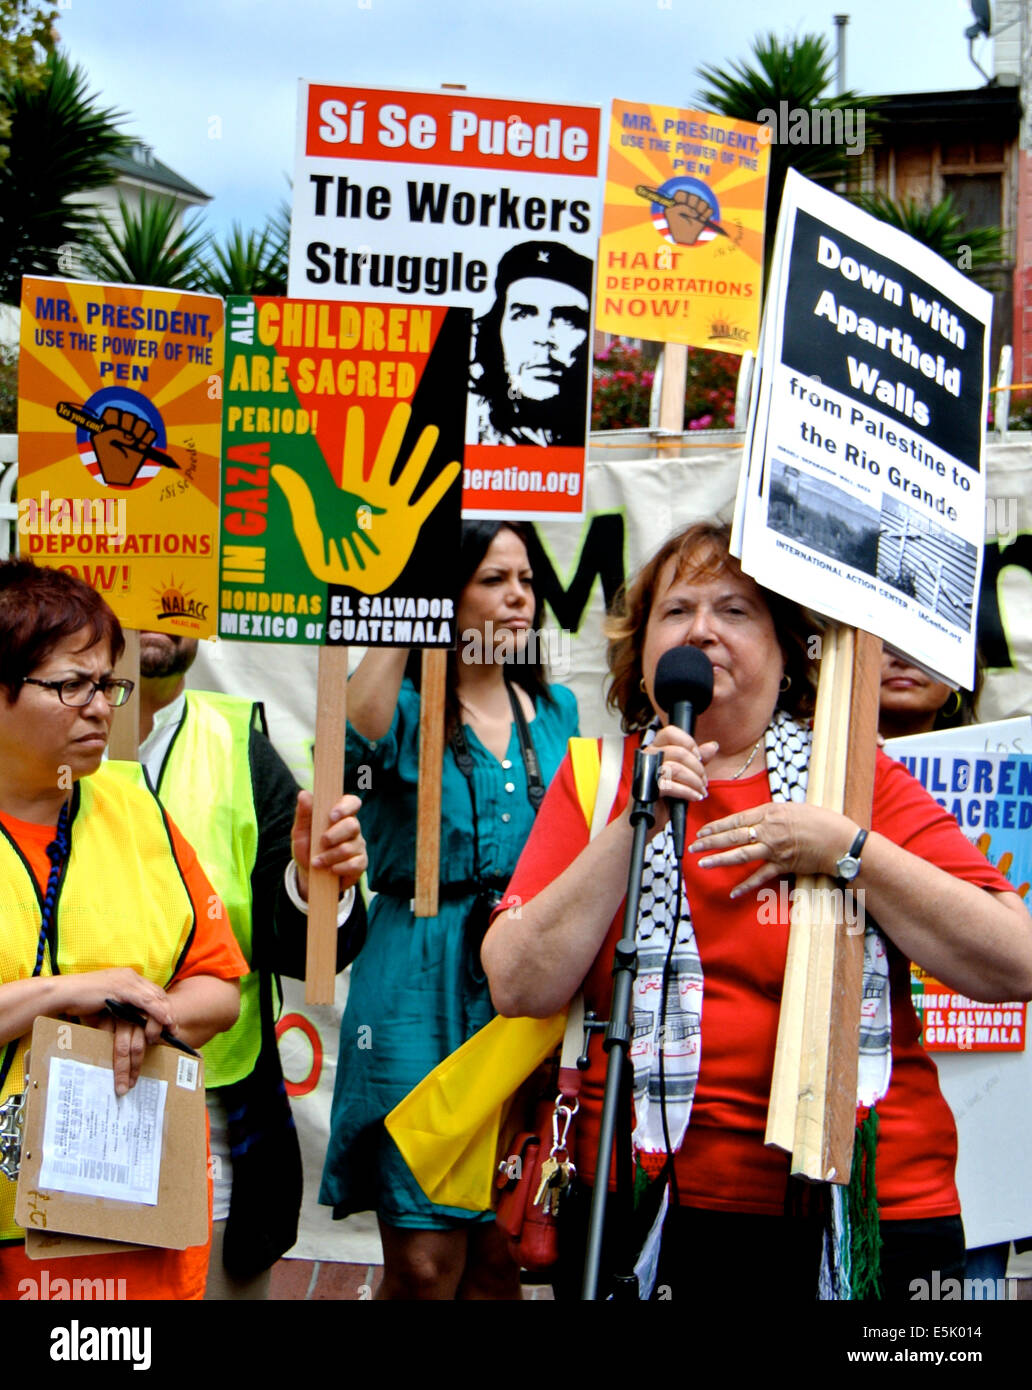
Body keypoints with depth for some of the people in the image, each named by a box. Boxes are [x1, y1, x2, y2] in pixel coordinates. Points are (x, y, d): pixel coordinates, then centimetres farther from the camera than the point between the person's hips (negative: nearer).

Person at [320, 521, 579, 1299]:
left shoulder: (556, 710, 13)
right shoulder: (408, 706, -1)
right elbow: (357, 737, -27)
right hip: (422, 990, -4)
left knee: (500, 1254, 10)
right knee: (424, 1259, -4)